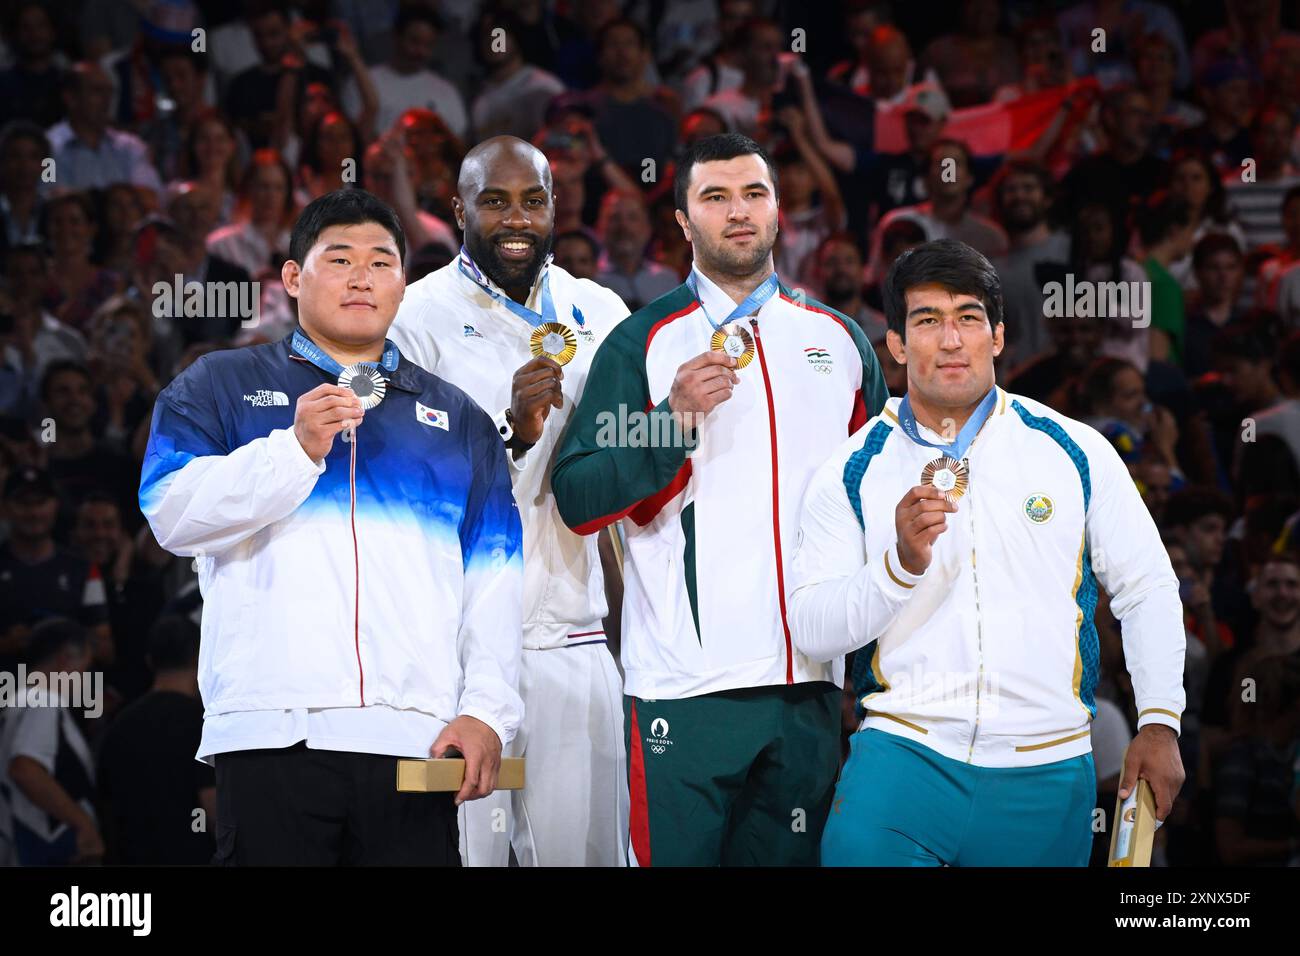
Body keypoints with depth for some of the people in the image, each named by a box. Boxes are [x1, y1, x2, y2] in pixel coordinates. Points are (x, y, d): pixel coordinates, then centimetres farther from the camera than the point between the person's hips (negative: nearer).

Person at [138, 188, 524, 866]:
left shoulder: (457, 419, 22)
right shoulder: (222, 386, 15)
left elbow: (495, 578, 14)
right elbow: (172, 513, -1)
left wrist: (488, 711, 0)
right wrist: (297, 448, -12)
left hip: (417, 737, 2)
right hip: (273, 729, -2)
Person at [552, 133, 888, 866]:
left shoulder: (839, 339, 14)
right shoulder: (643, 343, 2)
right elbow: (578, 500, -5)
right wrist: (676, 416, -18)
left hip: (808, 684, 4)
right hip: (686, 684, -4)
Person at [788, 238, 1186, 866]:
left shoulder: (1074, 451, 5)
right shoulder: (851, 473, 4)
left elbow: (1147, 591, 11)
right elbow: (811, 630, -3)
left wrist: (1160, 722, 4)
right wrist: (902, 563, -18)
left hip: (1044, 771, 1)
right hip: (905, 750, -1)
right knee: (857, 850, -24)